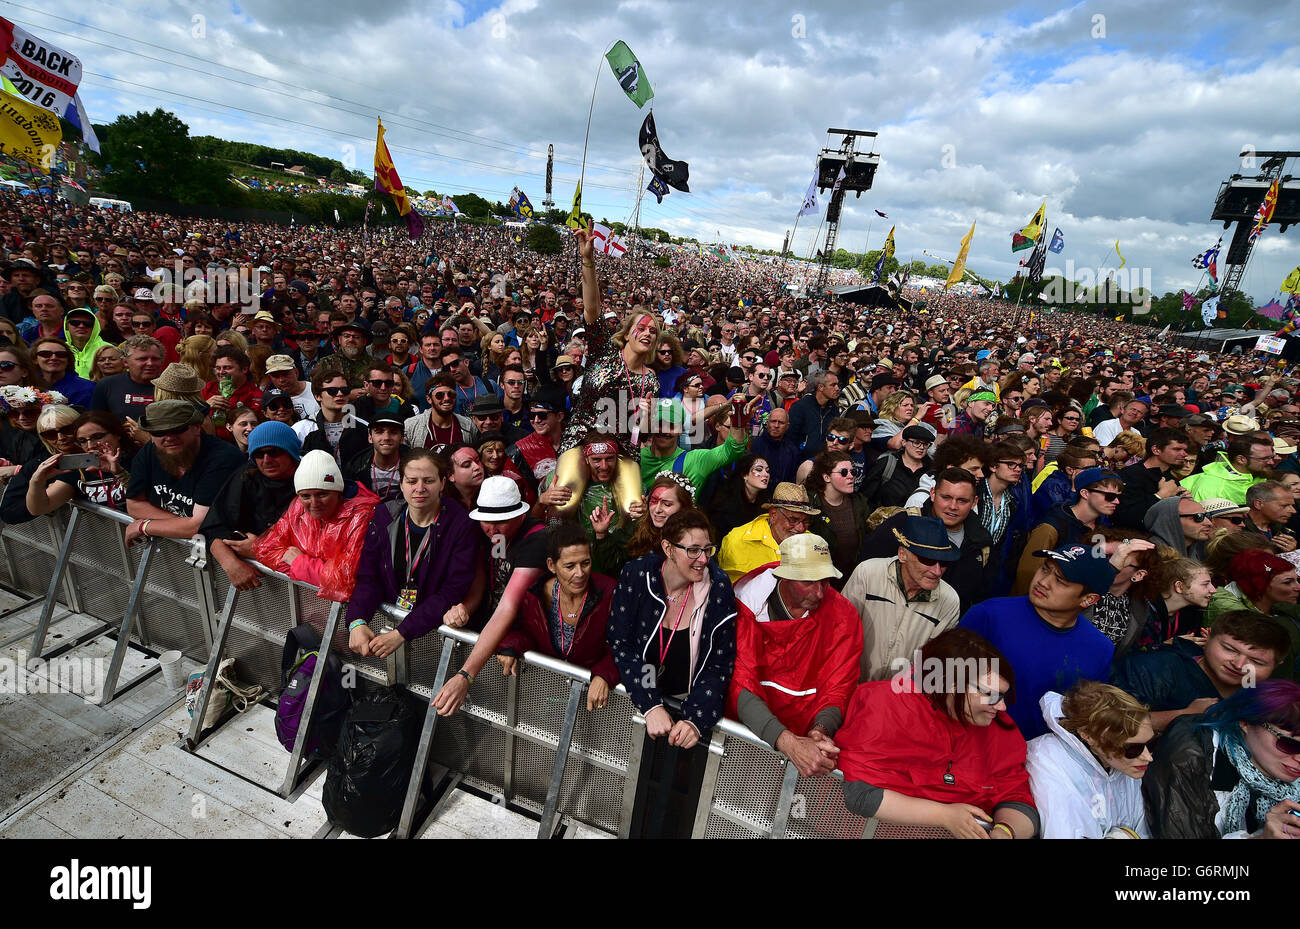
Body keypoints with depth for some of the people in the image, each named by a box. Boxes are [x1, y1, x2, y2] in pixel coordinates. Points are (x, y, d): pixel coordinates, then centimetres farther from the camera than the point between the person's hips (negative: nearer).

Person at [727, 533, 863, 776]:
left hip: (807, 730, 3)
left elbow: (837, 689, -2)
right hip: (749, 726, -2)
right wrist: (788, 743, -32)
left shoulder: (843, 615, -5)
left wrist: (820, 731, -24)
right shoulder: (748, 604, -13)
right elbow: (740, 684, -19)